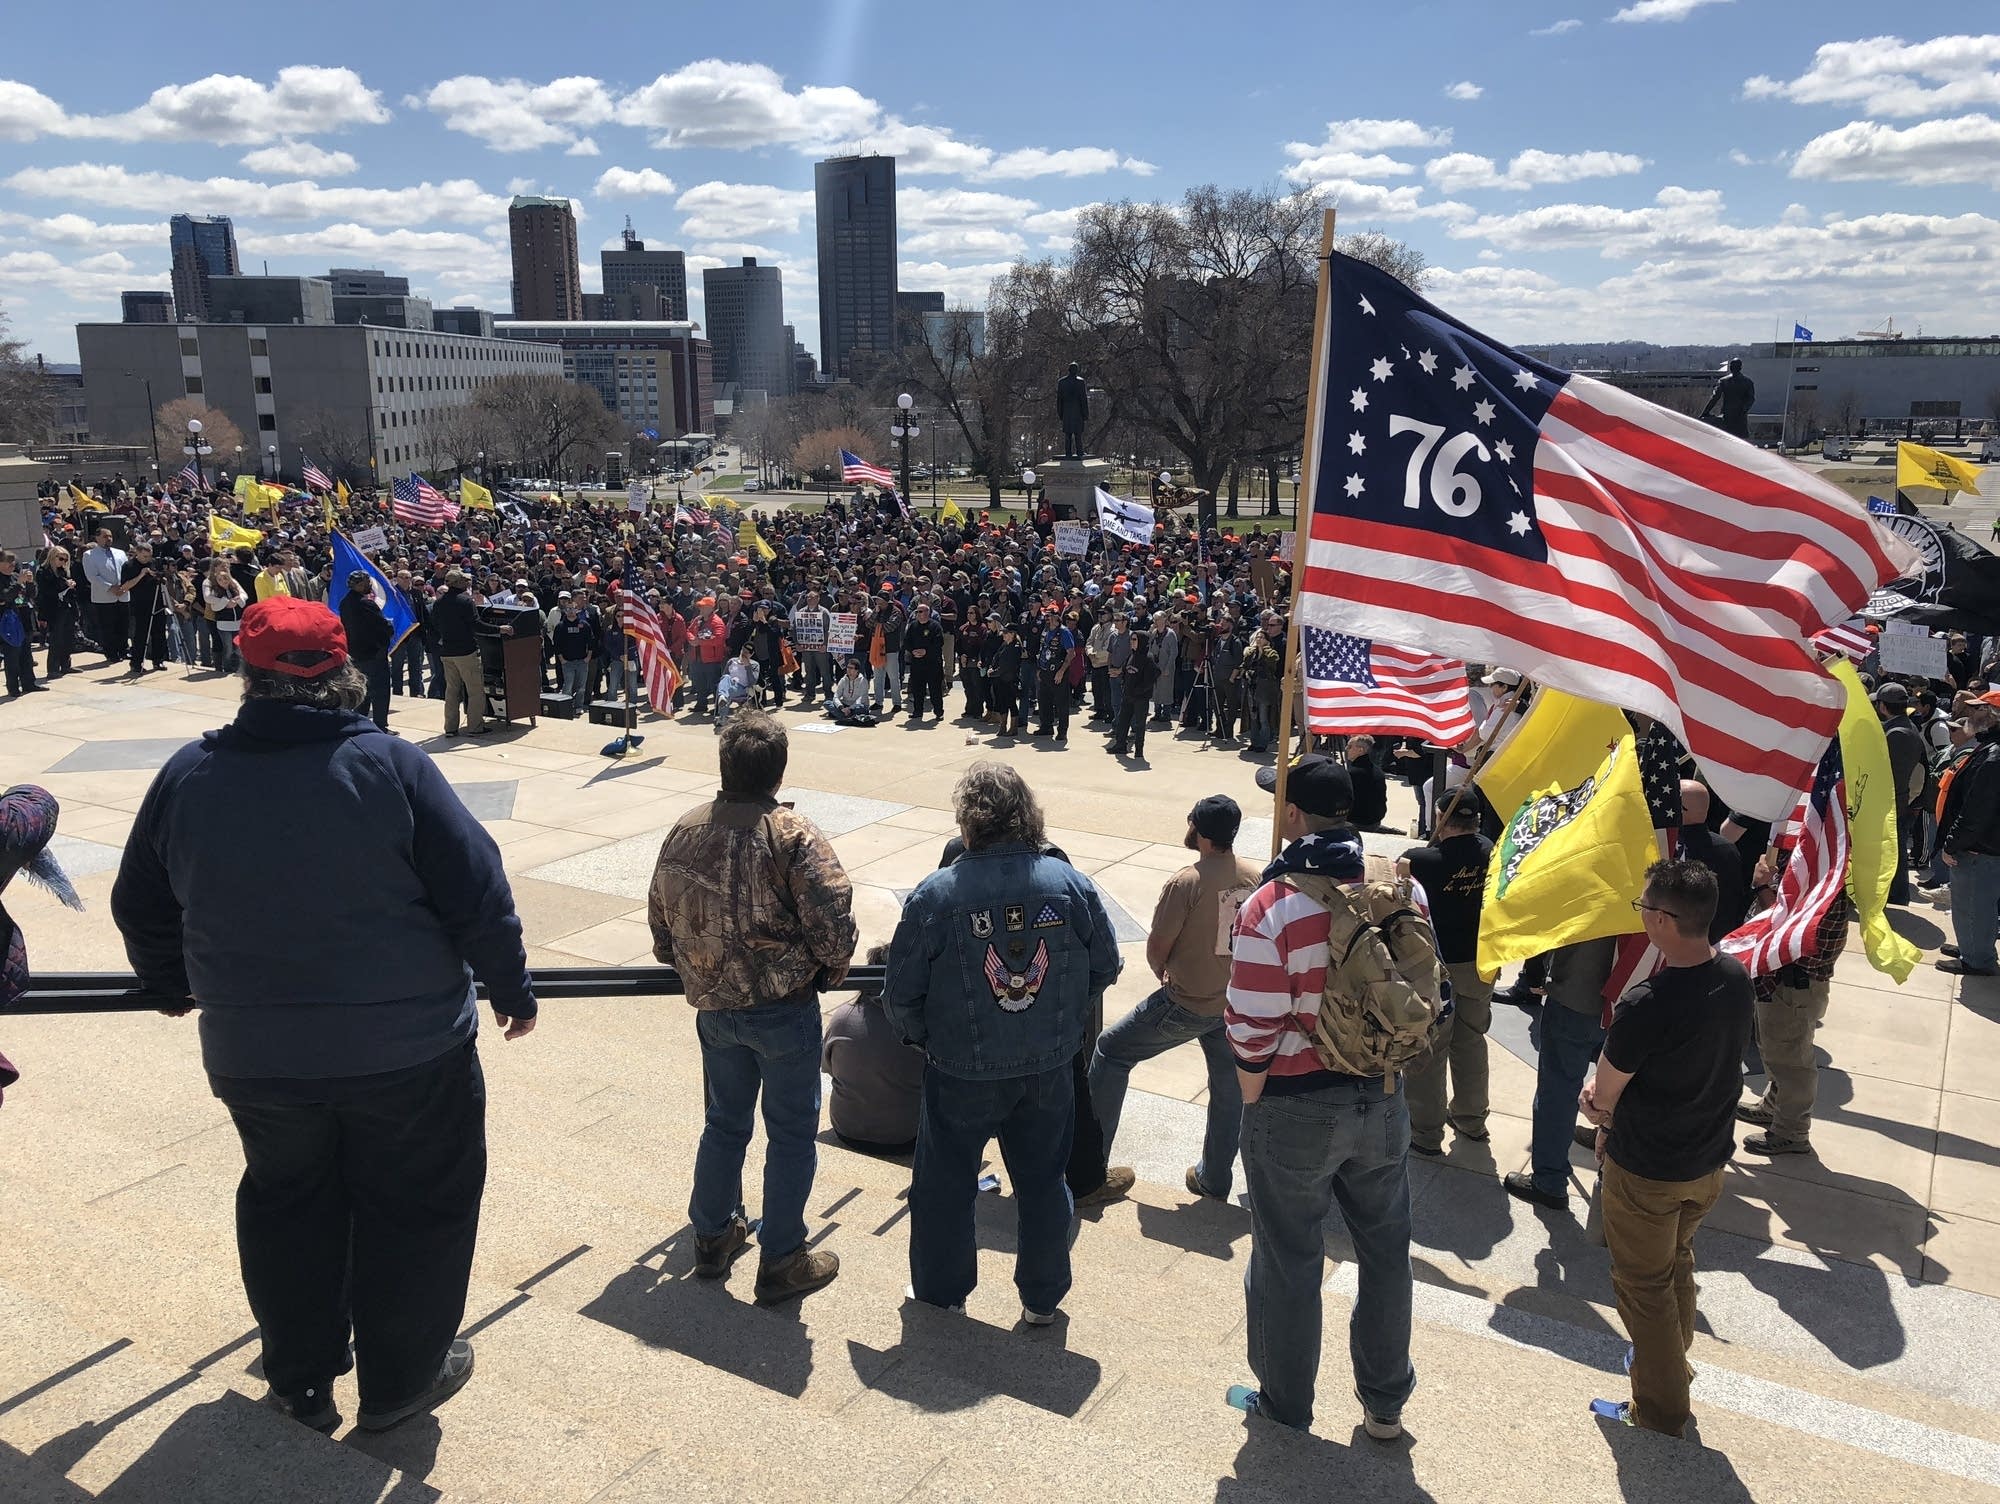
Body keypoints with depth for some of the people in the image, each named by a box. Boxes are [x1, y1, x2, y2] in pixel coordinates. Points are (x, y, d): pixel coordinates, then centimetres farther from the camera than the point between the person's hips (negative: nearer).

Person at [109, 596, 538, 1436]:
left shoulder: (187, 776, -4)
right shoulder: (391, 767, -16)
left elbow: (139, 909, 10)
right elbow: (479, 896, -14)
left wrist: (171, 984, 29)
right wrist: (511, 990, 2)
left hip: (255, 1054, 4)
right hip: (407, 1050, -3)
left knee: (286, 1204, 24)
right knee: (413, 1208, 16)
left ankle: (300, 1376, 39)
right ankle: (399, 1381, 30)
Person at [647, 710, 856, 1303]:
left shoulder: (684, 830, -2)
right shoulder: (794, 837, -19)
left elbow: (659, 915, 9)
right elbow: (834, 927, -21)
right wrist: (827, 973, 0)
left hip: (713, 1006, 5)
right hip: (784, 1009, -5)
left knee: (725, 1120, 23)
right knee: (792, 1131, 9)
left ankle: (712, 1237, 36)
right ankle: (782, 1261, 18)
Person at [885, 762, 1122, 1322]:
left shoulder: (935, 894, -19)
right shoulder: (1070, 884, -11)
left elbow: (901, 992, -12)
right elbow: (1105, 966, 0)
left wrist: (919, 1037, 8)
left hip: (961, 1072, -2)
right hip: (1051, 1068, 2)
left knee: (945, 1182, 20)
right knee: (1043, 1180, 20)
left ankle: (939, 1287, 37)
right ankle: (1042, 1296, 34)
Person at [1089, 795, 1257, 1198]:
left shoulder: (1186, 882, -22)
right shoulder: (1254, 878, -4)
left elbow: (1156, 948, -14)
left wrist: (1164, 975, 7)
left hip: (1187, 1005, -6)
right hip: (1236, 1002, 6)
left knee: (1110, 1051, 11)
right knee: (1228, 1087, 20)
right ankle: (1215, 1178, 34)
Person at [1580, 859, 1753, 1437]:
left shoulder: (1646, 1006, -34)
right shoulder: (1736, 977, -10)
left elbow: (1602, 1095, -19)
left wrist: (1607, 1116, 2)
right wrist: (1615, 1090, -7)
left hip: (1646, 1171, -7)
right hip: (1709, 1160, 7)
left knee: (1644, 1285, 15)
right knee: (1678, 1263, 29)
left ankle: (1662, 1407, 30)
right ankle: (1672, 1359, 51)